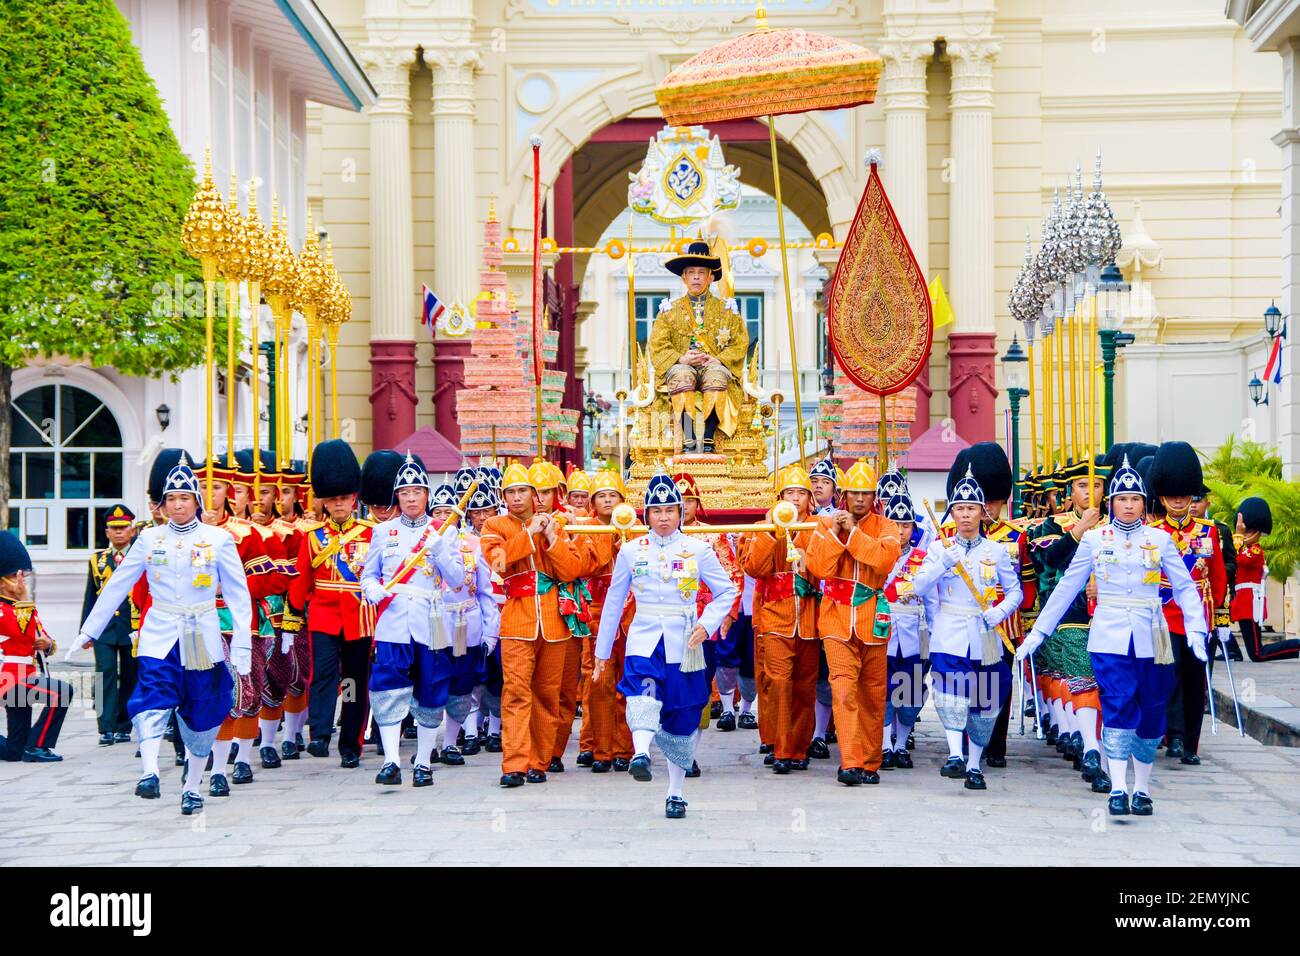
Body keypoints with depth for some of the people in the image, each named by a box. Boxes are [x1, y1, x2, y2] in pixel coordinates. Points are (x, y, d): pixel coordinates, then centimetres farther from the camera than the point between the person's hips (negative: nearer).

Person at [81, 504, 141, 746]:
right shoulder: (97, 560, 11)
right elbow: (90, 597, 14)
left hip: (133, 627, -1)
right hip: (104, 626, 1)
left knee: (129, 679, 5)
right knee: (106, 673, -12)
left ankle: (123, 728, 15)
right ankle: (106, 729, -15)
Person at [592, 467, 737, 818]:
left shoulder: (698, 550, 3)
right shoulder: (630, 551, 6)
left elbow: (727, 591, 8)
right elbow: (614, 601, 13)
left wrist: (707, 623, -9)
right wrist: (602, 651, 15)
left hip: (683, 644, 1)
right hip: (643, 640, 0)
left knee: (682, 719, 5)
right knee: (643, 691, -32)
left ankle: (676, 792, 18)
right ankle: (641, 754, -53)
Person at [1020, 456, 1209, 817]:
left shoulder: (1160, 539, 6)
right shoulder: (1094, 539, 4)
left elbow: (1185, 587, 4)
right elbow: (1066, 587, 8)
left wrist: (1195, 630, -10)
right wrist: (1038, 631, 6)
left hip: (1150, 638, 2)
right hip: (1110, 637, -2)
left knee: (1150, 714, 5)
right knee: (1119, 708, -13)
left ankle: (1142, 789, 18)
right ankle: (1118, 789, -13)